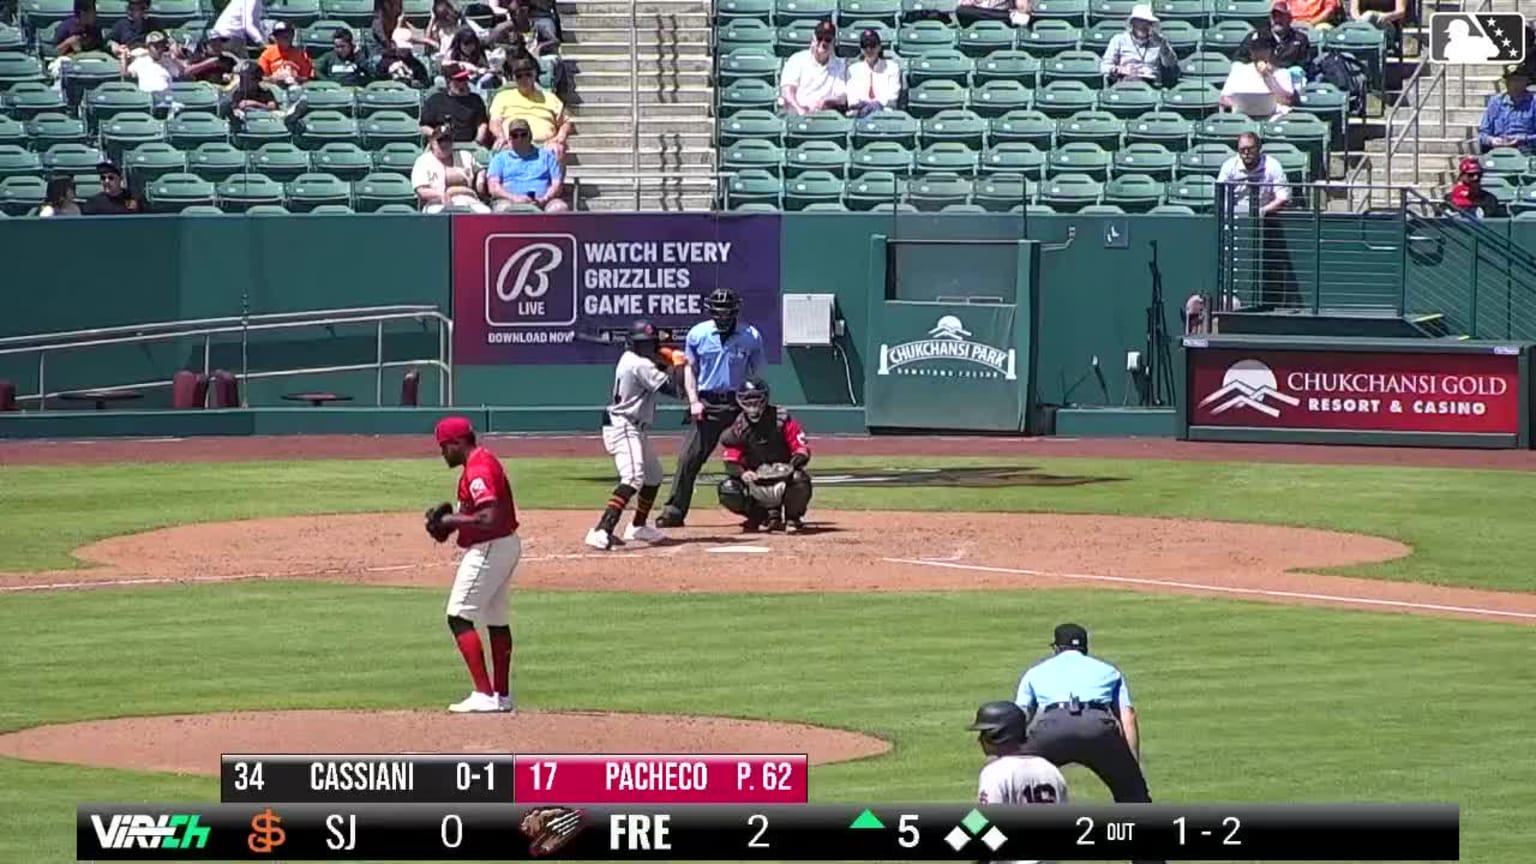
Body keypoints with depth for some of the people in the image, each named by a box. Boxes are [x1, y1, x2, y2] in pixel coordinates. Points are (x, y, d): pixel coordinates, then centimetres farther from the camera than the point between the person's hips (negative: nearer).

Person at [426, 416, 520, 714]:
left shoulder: (477, 469, -20)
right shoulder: (486, 460, 13)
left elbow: (489, 518, -29)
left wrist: (452, 520, -17)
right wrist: (452, 518, 9)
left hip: (488, 550, -11)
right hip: (507, 545, 11)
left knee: (459, 617, -10)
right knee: (496, 620, 18)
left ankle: (484, 695, -17)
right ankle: (502, 695, 25)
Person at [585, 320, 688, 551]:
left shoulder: (631, 359, 10)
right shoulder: (640, 365, -19)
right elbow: (674, 389, -20)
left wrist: (668, 361, 2)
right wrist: (678, 365, -4)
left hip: (637, 429, 11)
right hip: (624, 428, -11)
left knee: (653, 476, 26)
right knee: (633, 478, -26)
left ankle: (638, 527, 40)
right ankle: (602, 531, -39)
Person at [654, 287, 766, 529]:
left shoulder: (751, 337, -1)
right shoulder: (698, 334, 0)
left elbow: (757, 374, 5)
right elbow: (690, 369, 7)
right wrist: (694, 401, -6)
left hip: (738, 404, 0)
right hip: (706, 404, 0)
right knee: (688, 457, -6)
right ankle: (674, 511, -2)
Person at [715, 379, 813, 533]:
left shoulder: (782, 420, -10)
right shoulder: (738, 428, -3)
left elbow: (802, 450, -12)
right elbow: (731, 462, -8)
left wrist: (791, 466, -33)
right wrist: (742, 473, -31)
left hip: (783, 478, -2)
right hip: (755, 483, 2)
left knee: (799, 480, -36)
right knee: (727, 490, -24)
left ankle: (793, 518, -3)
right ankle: (761, 515, 3)